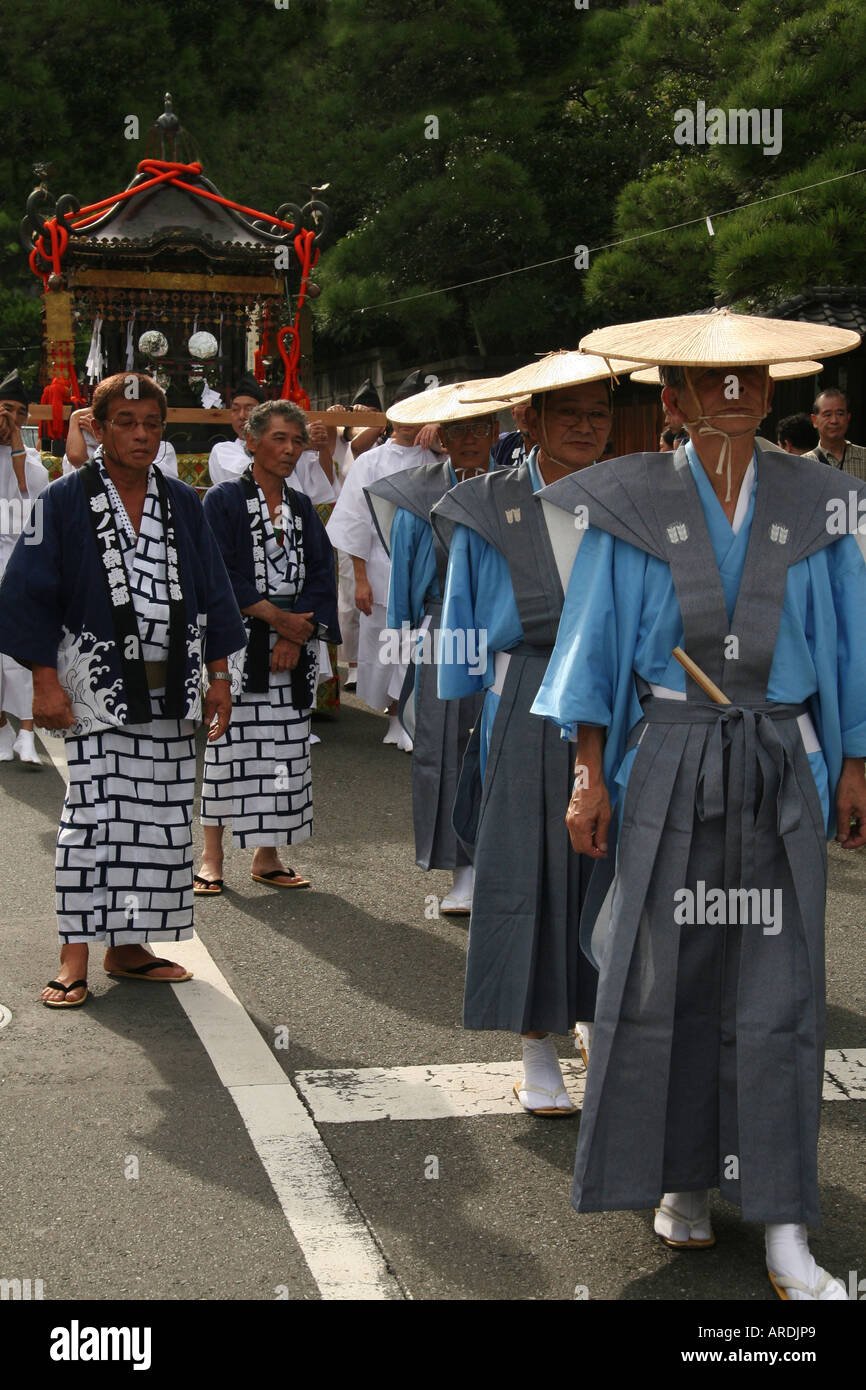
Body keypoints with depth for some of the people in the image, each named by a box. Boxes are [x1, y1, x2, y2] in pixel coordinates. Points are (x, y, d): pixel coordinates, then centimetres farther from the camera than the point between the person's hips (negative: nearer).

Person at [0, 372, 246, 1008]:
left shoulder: (183, 502, 9)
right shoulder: (66, 501, -3)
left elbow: (211, 592, 13)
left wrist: (219, 676, 9)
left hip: (169, 691, 4)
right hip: (98, 687, -4)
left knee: (161, 817, 5)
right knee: (95, 812, -9)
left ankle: (127, 945, 16)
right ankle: (76, 956, -2)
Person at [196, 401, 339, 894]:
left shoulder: (303, 507, 13)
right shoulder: (224, 500, -1)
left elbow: (322, 572, 5)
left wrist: (298, 634, -9)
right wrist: (275, 616, -12)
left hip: (293, 647, 5)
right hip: (236, 641, -4)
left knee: (285, 751, 3)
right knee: (227, 746, -4)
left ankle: (267, 857, 11)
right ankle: (213, 857, 5)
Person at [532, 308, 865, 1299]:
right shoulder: (633, 505, 0)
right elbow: (595, 643, 2)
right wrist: (589, 775, -3)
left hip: (779, 771, 1)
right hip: (667, 768, -1)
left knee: (777, 992, -1)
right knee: (664, 982, 3)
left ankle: (784, 1231, 4)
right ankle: (679, 1181, 22)